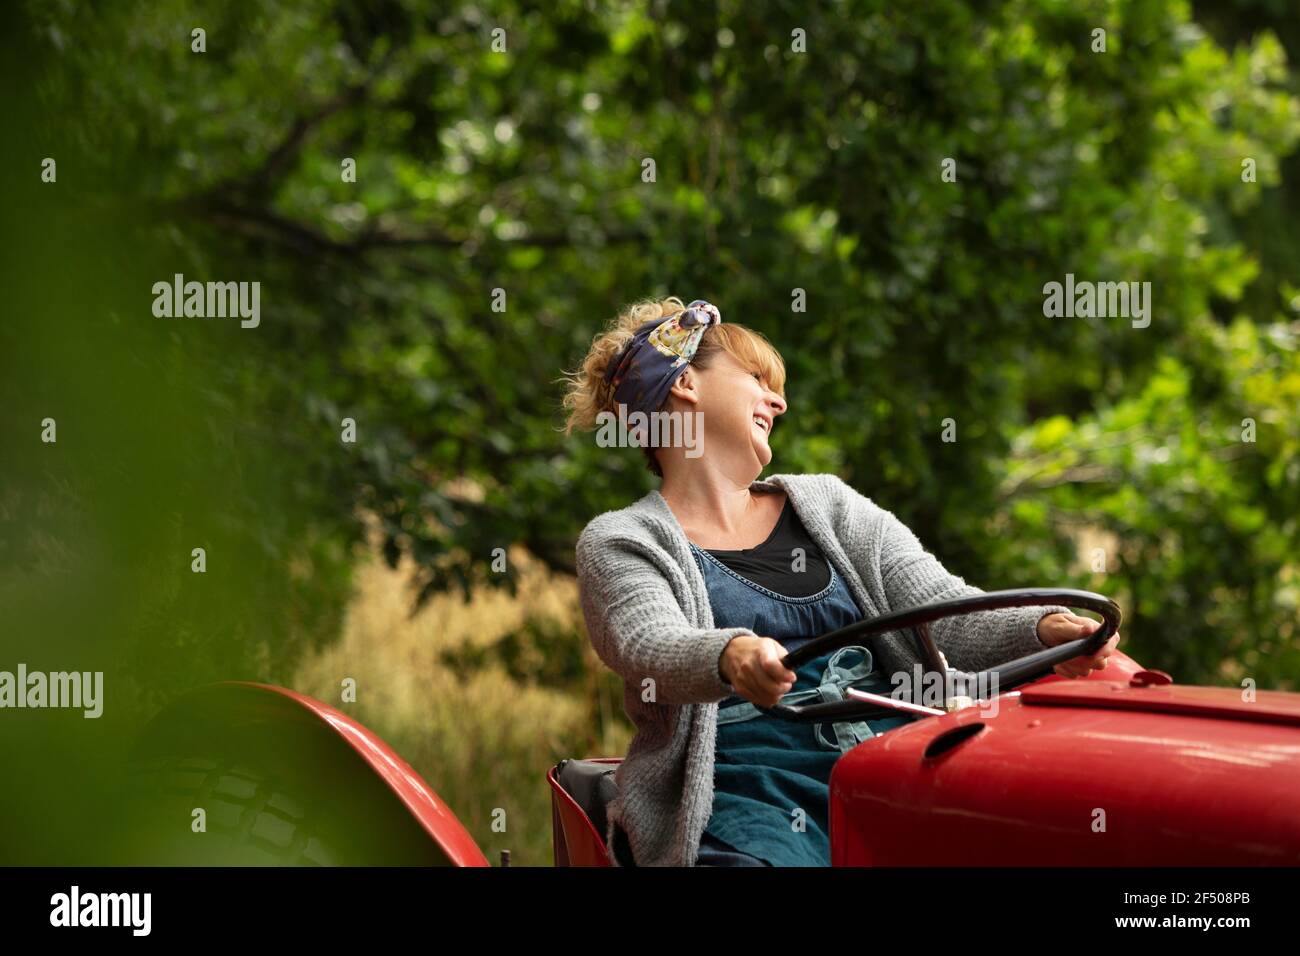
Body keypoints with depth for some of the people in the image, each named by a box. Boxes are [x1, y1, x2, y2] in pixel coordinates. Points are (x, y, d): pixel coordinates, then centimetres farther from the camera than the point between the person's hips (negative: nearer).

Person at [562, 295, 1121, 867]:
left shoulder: (827, 505, 23)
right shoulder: (620, 543, 9)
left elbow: (947, 615, 12)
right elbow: (651, 647, -12)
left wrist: (1045, 632, -10)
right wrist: (732, 657, -36)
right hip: (743, 794, -4)